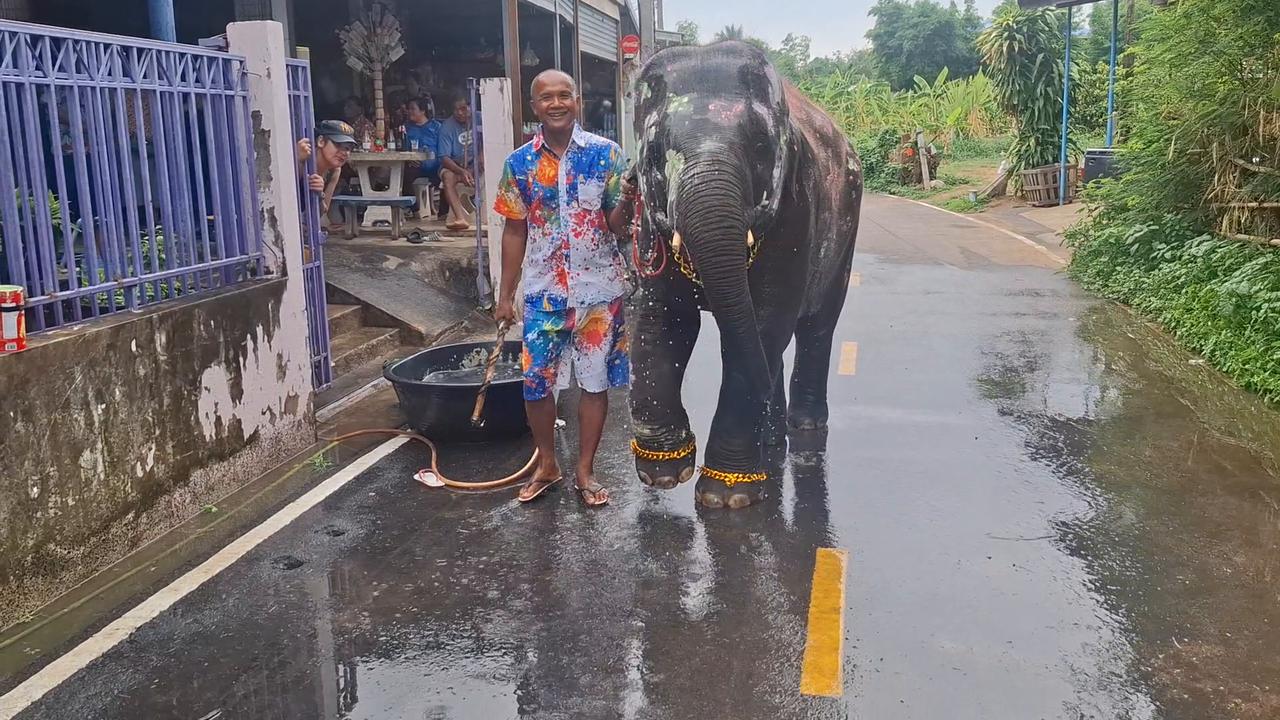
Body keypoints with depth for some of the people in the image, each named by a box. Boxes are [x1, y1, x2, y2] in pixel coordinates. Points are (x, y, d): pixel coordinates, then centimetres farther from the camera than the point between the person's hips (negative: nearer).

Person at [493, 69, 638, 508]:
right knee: (535, 382, 4)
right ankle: (546, 464, 25)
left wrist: (626, 201, -27)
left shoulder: (606, 154, -4)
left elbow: (617, 226, -4)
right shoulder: (519, 163, 2)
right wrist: (505, 295, 6)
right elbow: (514, 232, 7)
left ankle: (585, 470, 21)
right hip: (543, 291, 2)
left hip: (598, 289, -1)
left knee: (595, 381, 6)